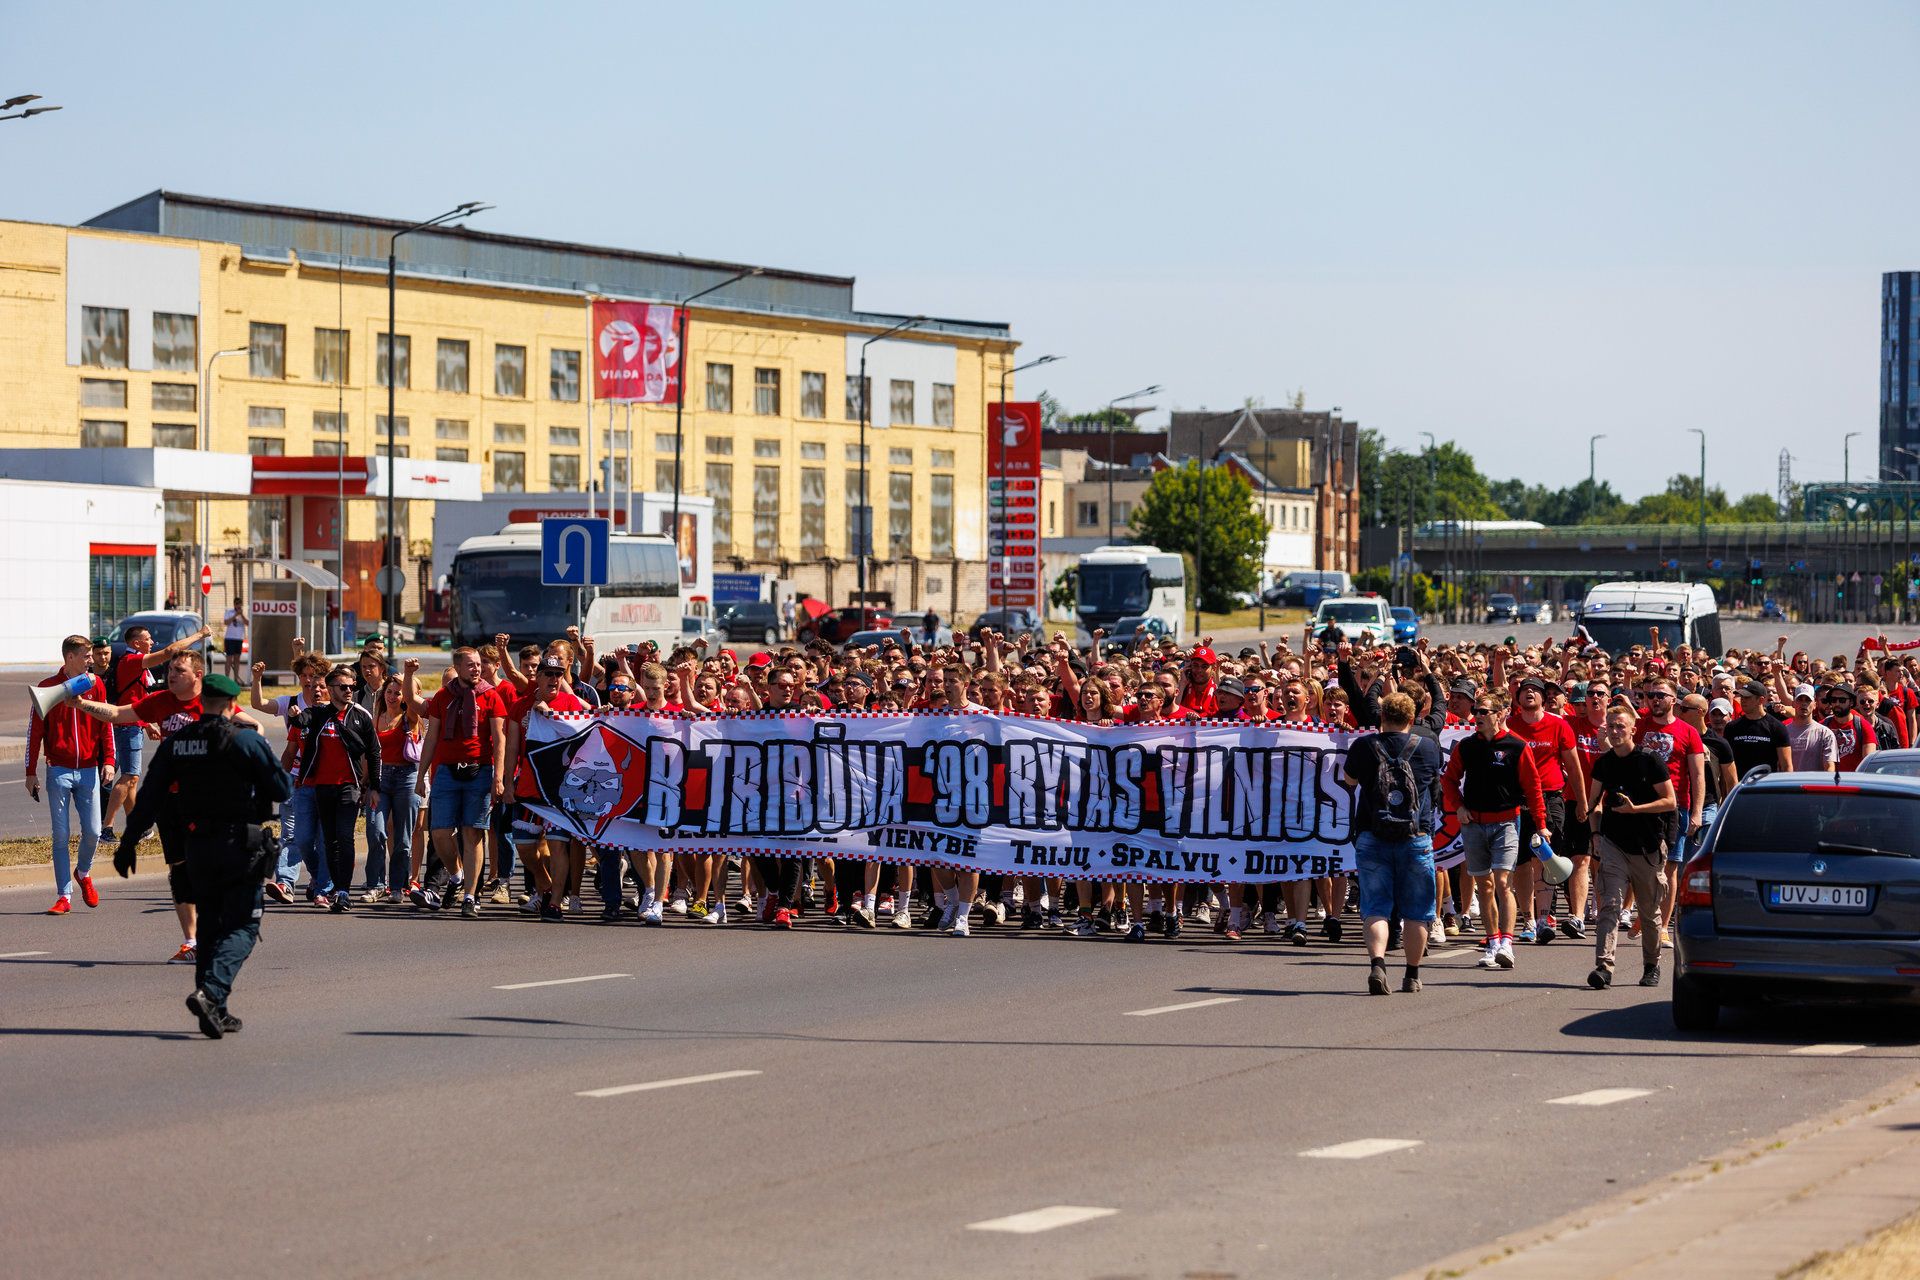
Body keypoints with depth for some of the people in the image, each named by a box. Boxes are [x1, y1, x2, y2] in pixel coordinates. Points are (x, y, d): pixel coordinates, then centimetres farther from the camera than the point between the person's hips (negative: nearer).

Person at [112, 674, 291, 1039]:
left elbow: (149, 797, 5)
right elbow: (282, 789, -6)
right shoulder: (246, 740, -9)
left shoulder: (175, 744, 5)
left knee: (210, 924, 16)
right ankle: (210, 991, -24)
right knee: (242, 925, -1)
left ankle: (216, 1012, 13)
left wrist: (129, 842, 11)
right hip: (239, 844, -5)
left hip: (196, 845, 5)